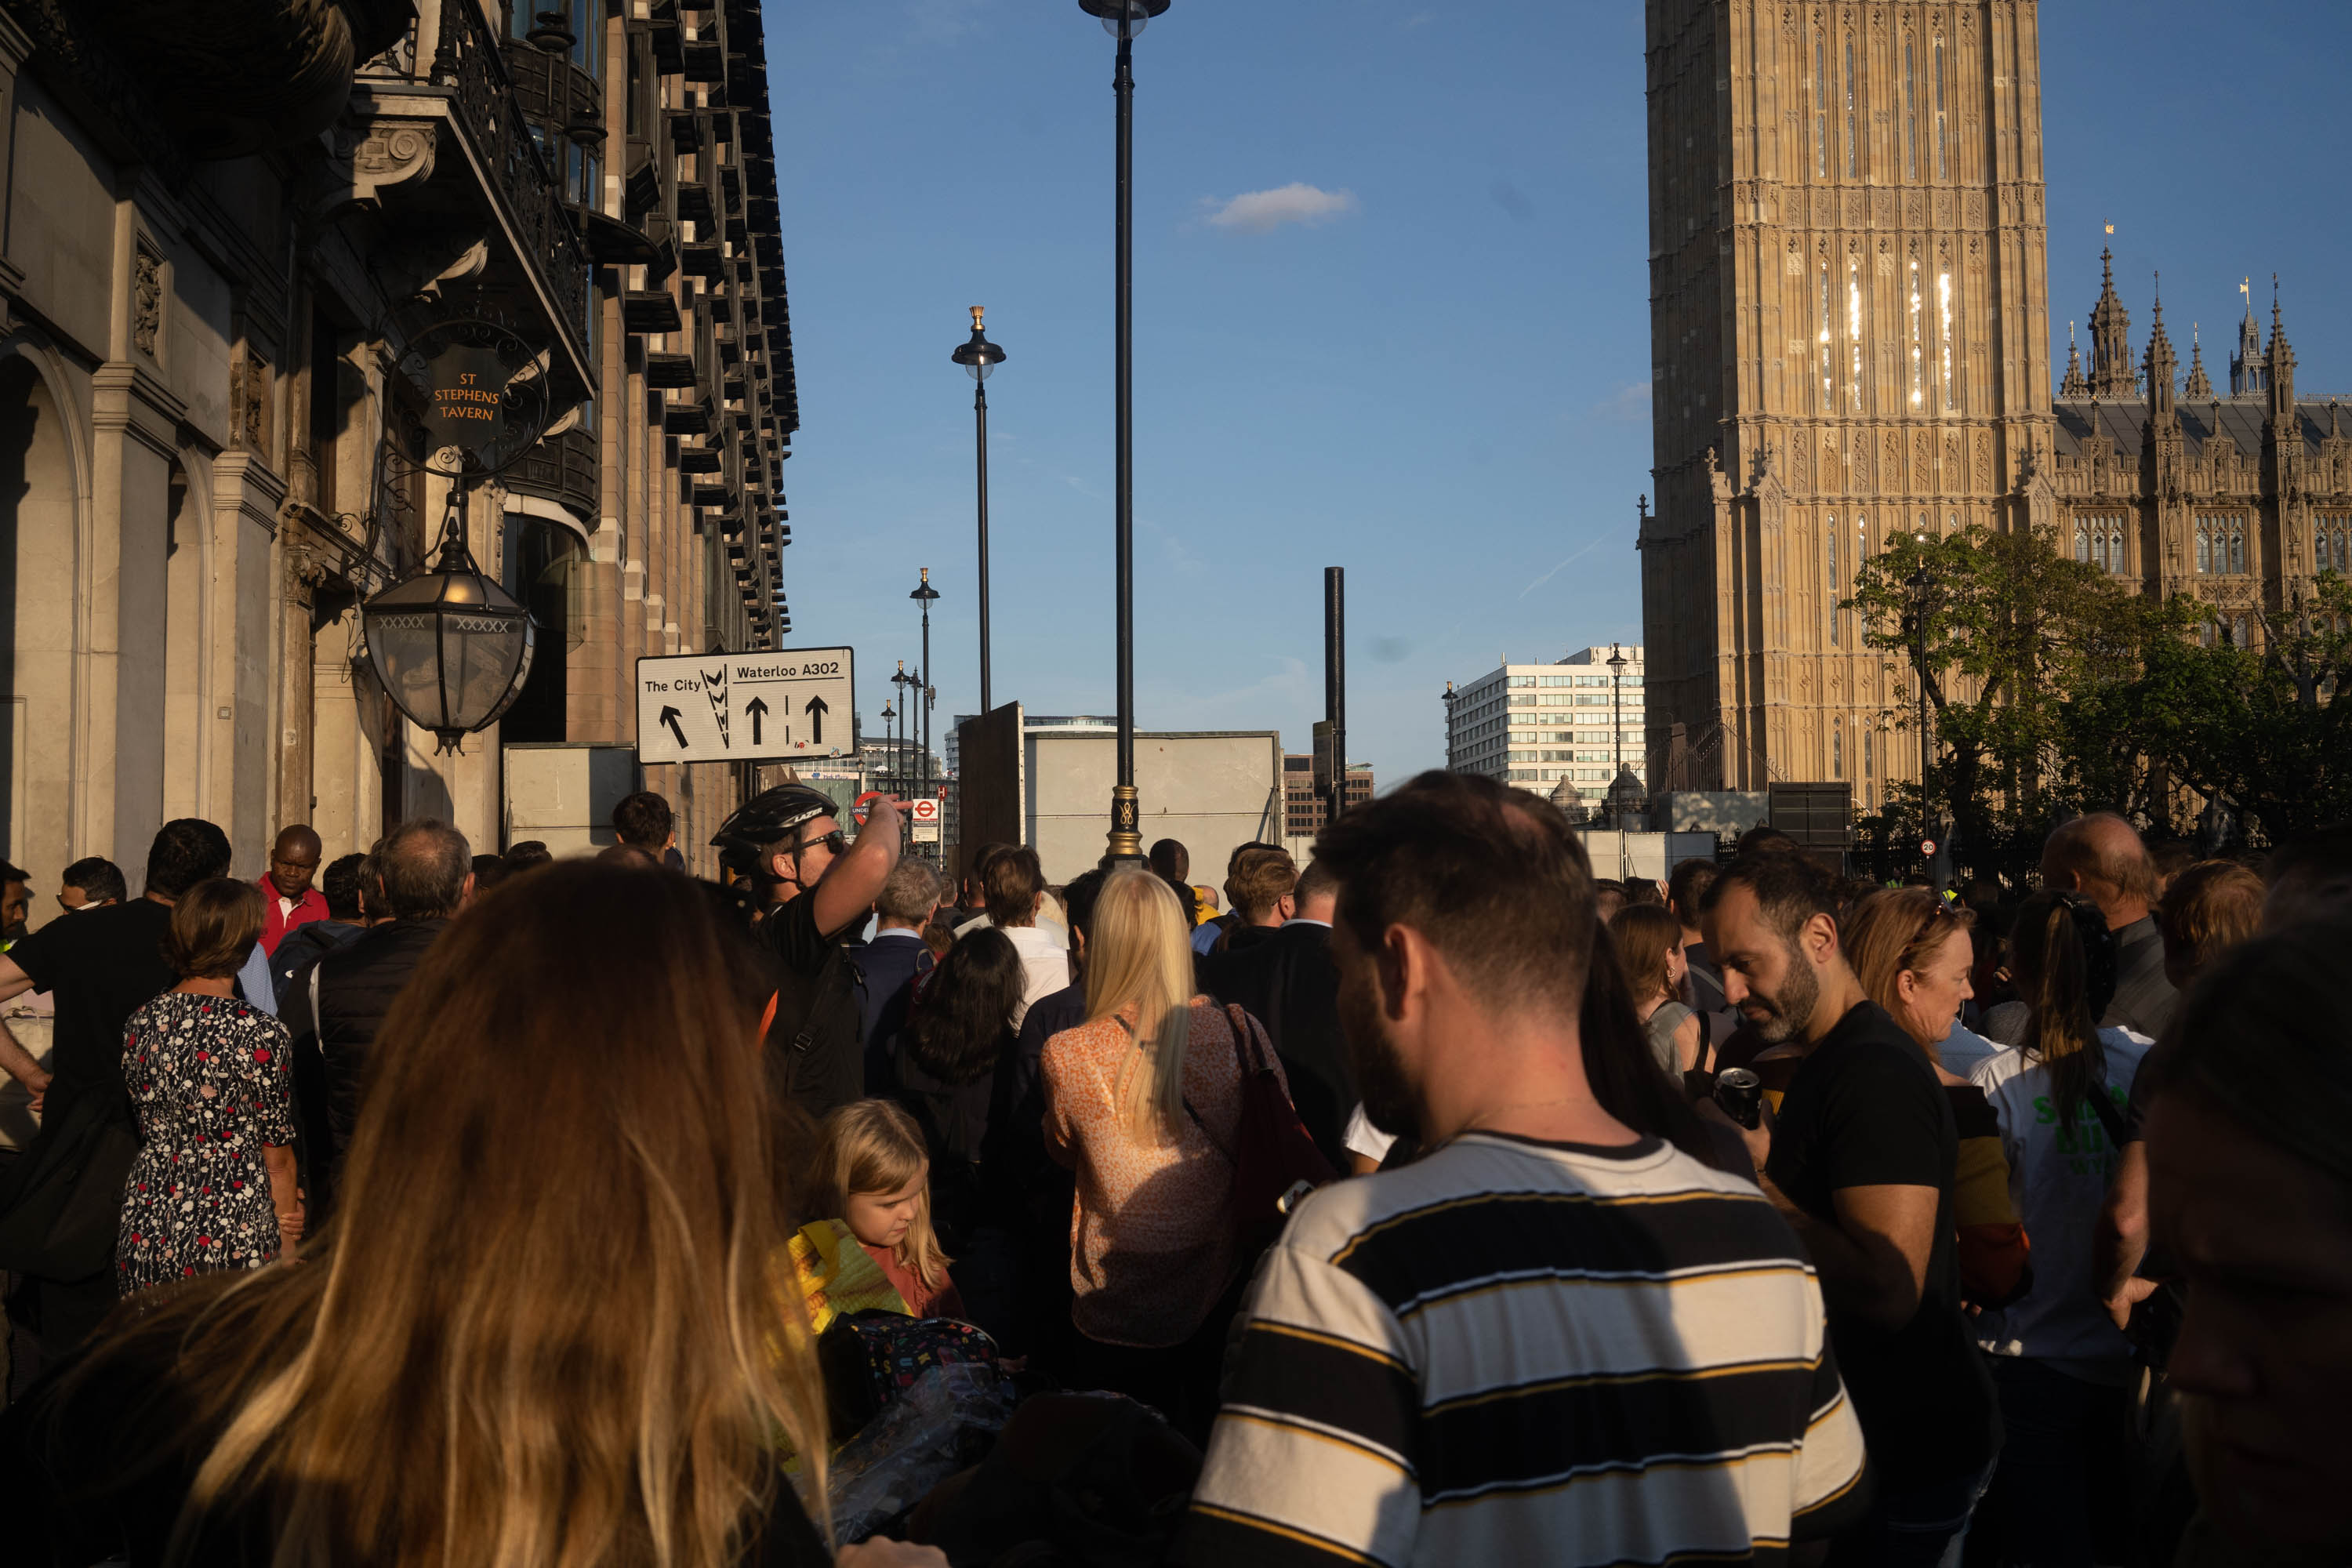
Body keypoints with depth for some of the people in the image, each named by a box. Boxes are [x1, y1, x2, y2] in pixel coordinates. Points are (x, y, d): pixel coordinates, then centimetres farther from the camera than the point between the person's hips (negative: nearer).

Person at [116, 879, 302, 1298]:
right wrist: (286, 1234, 8)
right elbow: (277, 1157, -7)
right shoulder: (261, 1034, -14)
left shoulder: (139, 1023, 2)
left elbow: (149, 1129, 11)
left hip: (144, 1234, 6)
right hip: (231, 1242, -5)